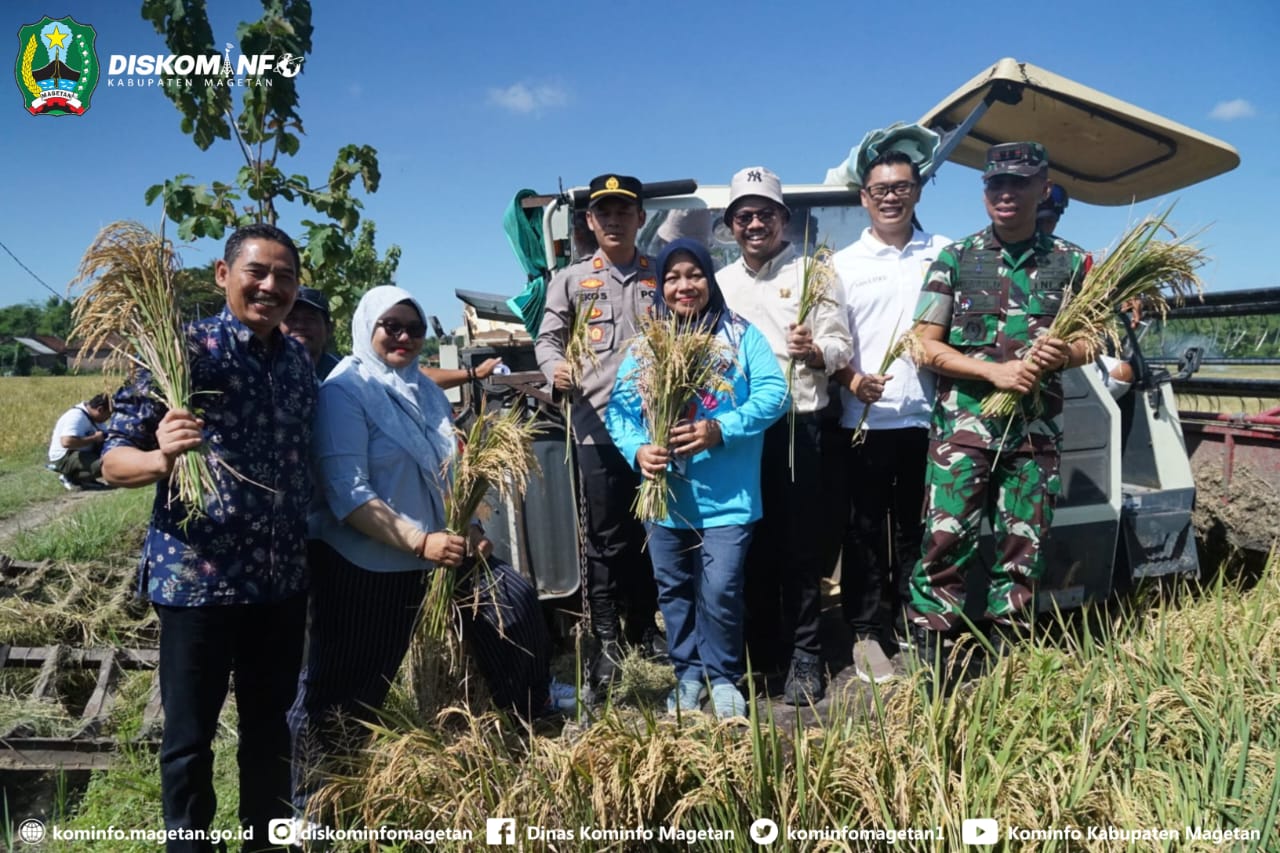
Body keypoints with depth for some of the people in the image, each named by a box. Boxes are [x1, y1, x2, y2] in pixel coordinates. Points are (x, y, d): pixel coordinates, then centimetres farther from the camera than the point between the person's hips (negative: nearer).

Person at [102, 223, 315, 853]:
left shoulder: (299, 360, 6)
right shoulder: (184, 348, -9)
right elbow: (114, 460, -10)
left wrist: (306, 542, 6)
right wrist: (161, 459, -31)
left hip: (283, 577, 5)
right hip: (197, 576, -5)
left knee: (270, 725, 18)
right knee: (190, 736, 10)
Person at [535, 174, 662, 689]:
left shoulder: (661, 277, 14)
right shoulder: (571, 280, 11)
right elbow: (547, 339, 7)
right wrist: (555, 369, -14)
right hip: (598, 424, -1)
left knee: (653, 531, 9)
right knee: (607, 537, 1)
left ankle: (645, 632, 25)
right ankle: (607, 642, 12)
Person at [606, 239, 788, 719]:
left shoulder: (741, 336, 2)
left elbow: (774, 394, -9)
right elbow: (619, 408, 1)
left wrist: (720, 430, -21)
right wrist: (638, 450, -18)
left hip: (726, 495, -3)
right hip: (664, 493, 4)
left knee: (720, 590, -4)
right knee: (673, 589, 14)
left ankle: (723, 678, 19)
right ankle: (688, 675, 32)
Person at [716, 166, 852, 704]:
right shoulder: (721, 283, 17)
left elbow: (840, 346, -2)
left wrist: (815, 352, -24)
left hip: (798, 424, -4)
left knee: (798, 544, 0)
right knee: (753, 543, 10)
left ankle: (805, 658, 10)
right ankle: (762, 650, 23)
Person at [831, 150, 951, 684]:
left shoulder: (944, 255, 9)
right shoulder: (843, 265, 6)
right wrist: (851, 379, -15)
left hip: (927, 415, 1)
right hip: (865, 420, -1)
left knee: (917, 529, 10)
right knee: (865, 530, 5)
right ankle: (866, 634, 16)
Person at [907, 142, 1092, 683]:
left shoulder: (1071, 262, 8)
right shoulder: (955, 258, 2)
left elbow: (1086, 345, 12)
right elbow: (926, 345, -2)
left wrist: (1062, 354, -12)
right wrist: (994, 371, -15)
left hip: (1037, 429, 3)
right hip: (963, 425, -2)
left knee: (1023, 548, 8)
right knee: (946, 542, -6)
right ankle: (928, 665, 3)